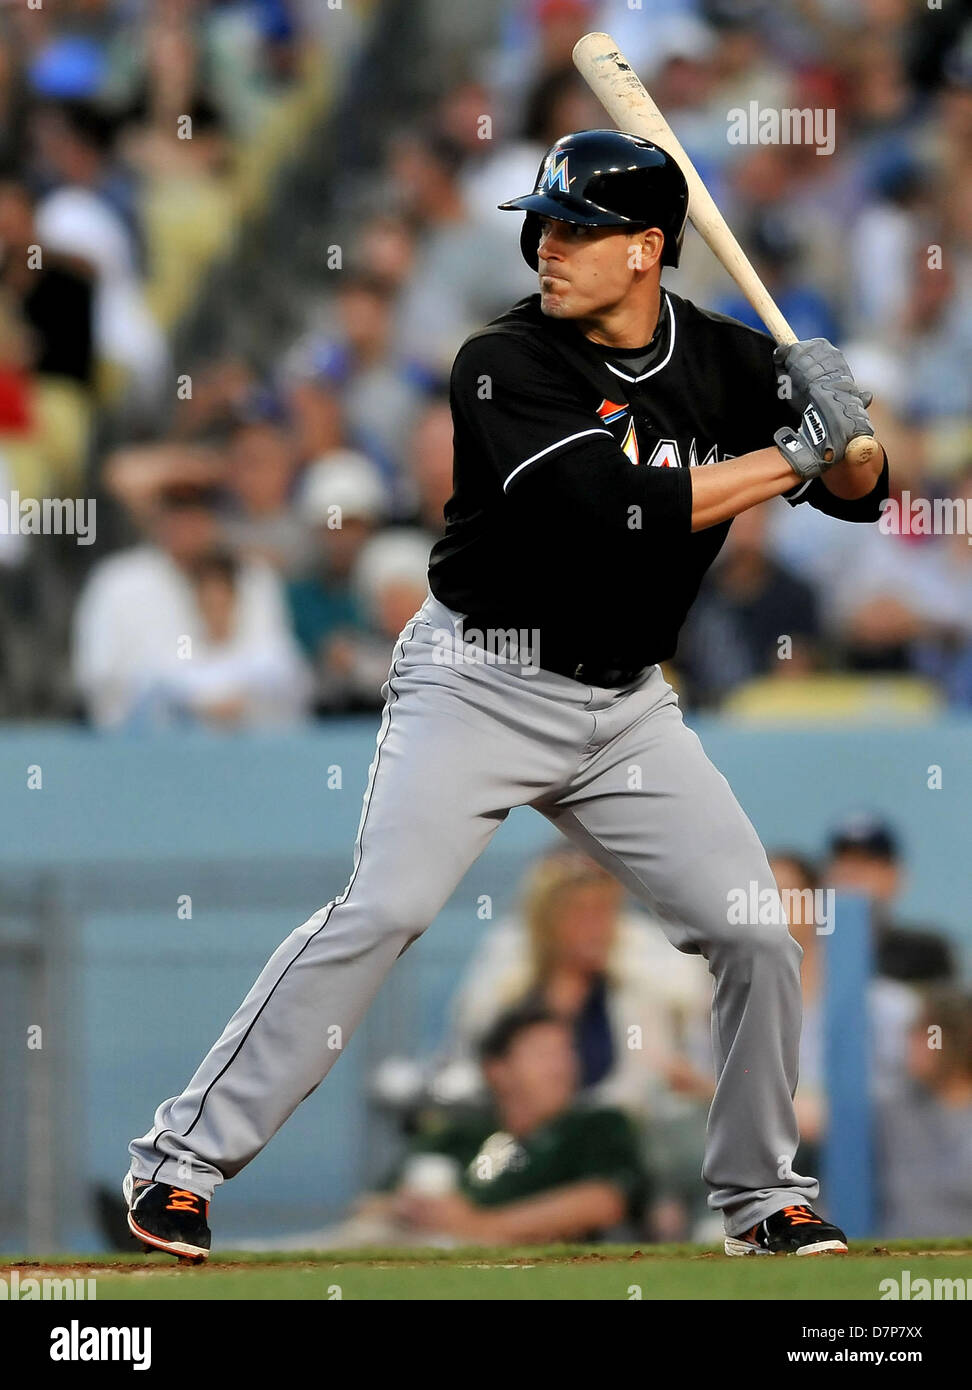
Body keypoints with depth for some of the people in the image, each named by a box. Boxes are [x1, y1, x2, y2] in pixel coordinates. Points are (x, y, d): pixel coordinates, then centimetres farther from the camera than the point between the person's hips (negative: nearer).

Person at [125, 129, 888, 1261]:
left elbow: (860, 492, 5)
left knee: (757, 937, -2)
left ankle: (761, 1195, 16)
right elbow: (618, 512, -27)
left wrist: (845, 428, -18)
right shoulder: (506, 365, -16)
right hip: (480, 688, -5)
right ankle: (182, 1158, -12)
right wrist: (790, 454, -23)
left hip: (628, 706, 5)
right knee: (379, 911, -18)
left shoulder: (725, 361, 0)